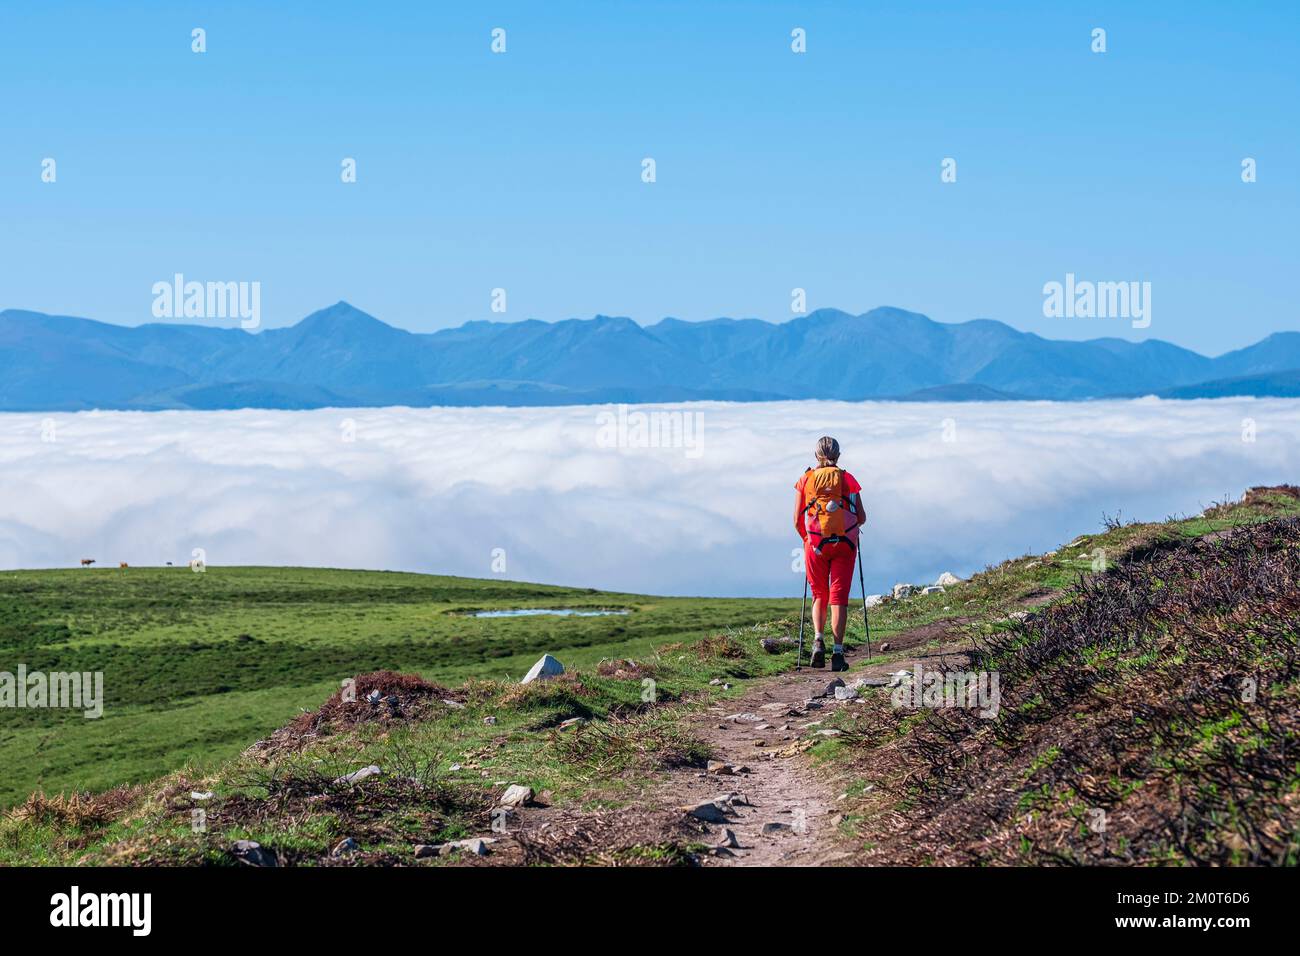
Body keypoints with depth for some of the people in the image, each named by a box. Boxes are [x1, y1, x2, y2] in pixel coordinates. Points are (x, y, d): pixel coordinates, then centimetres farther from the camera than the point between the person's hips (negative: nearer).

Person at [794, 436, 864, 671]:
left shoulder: (805, 481, 2)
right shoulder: (848, 480, 2)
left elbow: (797, 522, 1)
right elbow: (861, 518, 3)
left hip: (816, 544, 0)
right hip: (845, 544, 0)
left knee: (819, 595, 16)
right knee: (839, 597, 3)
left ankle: (818, 639, -5)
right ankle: (838, 652, -4)